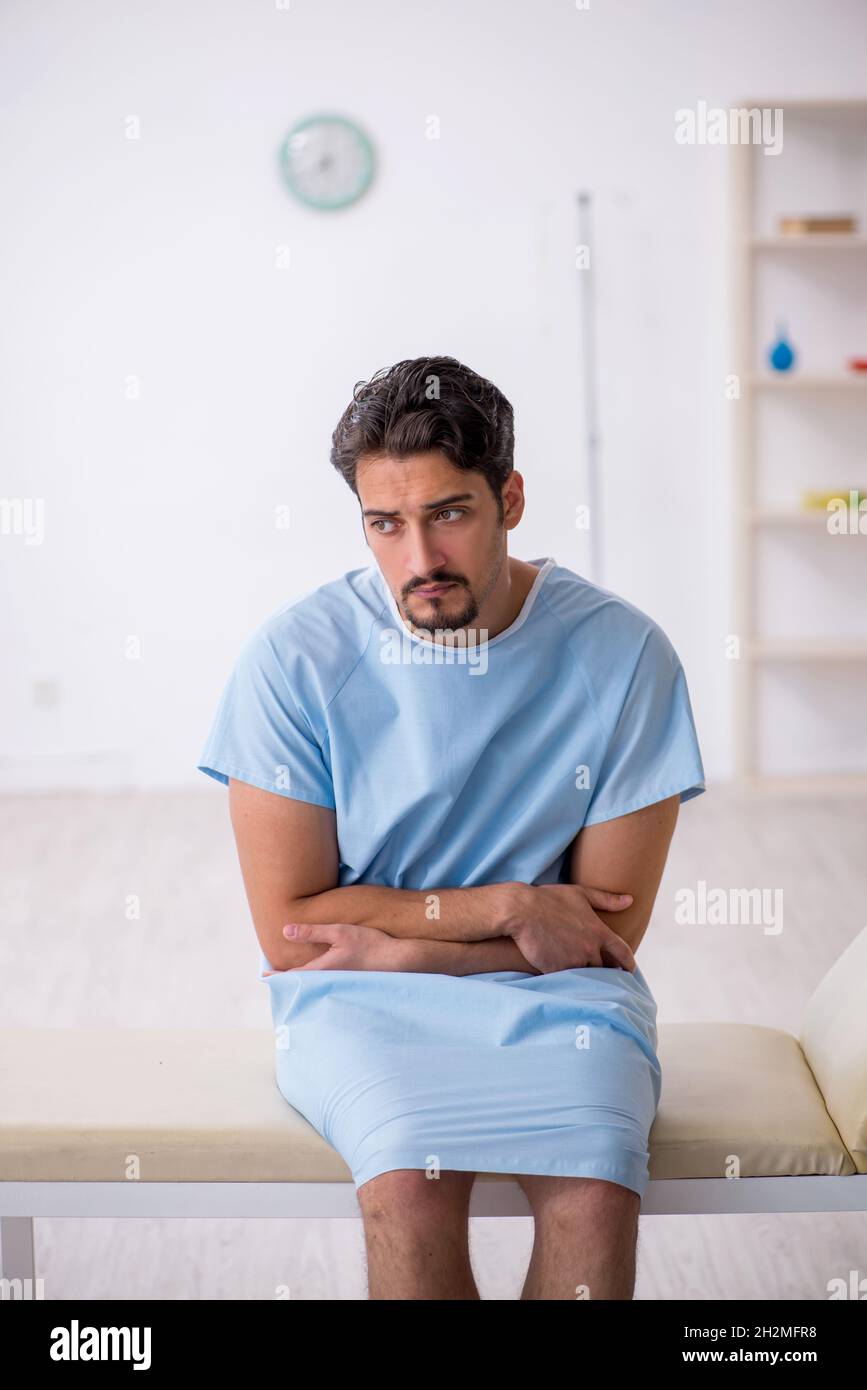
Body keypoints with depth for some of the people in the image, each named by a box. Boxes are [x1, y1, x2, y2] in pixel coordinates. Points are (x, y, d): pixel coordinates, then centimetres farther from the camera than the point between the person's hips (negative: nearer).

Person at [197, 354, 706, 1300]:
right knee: (412, 1187, -30)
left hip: (555, 993, 1)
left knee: (597, 1197, -28)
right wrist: (505, 908, -11)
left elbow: (610, 927, -3)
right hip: (359, 1003, 0)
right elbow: (289, 929, -7)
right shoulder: (295, 657, -9)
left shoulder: (622, 653, -7)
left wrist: (395, 944, -10)